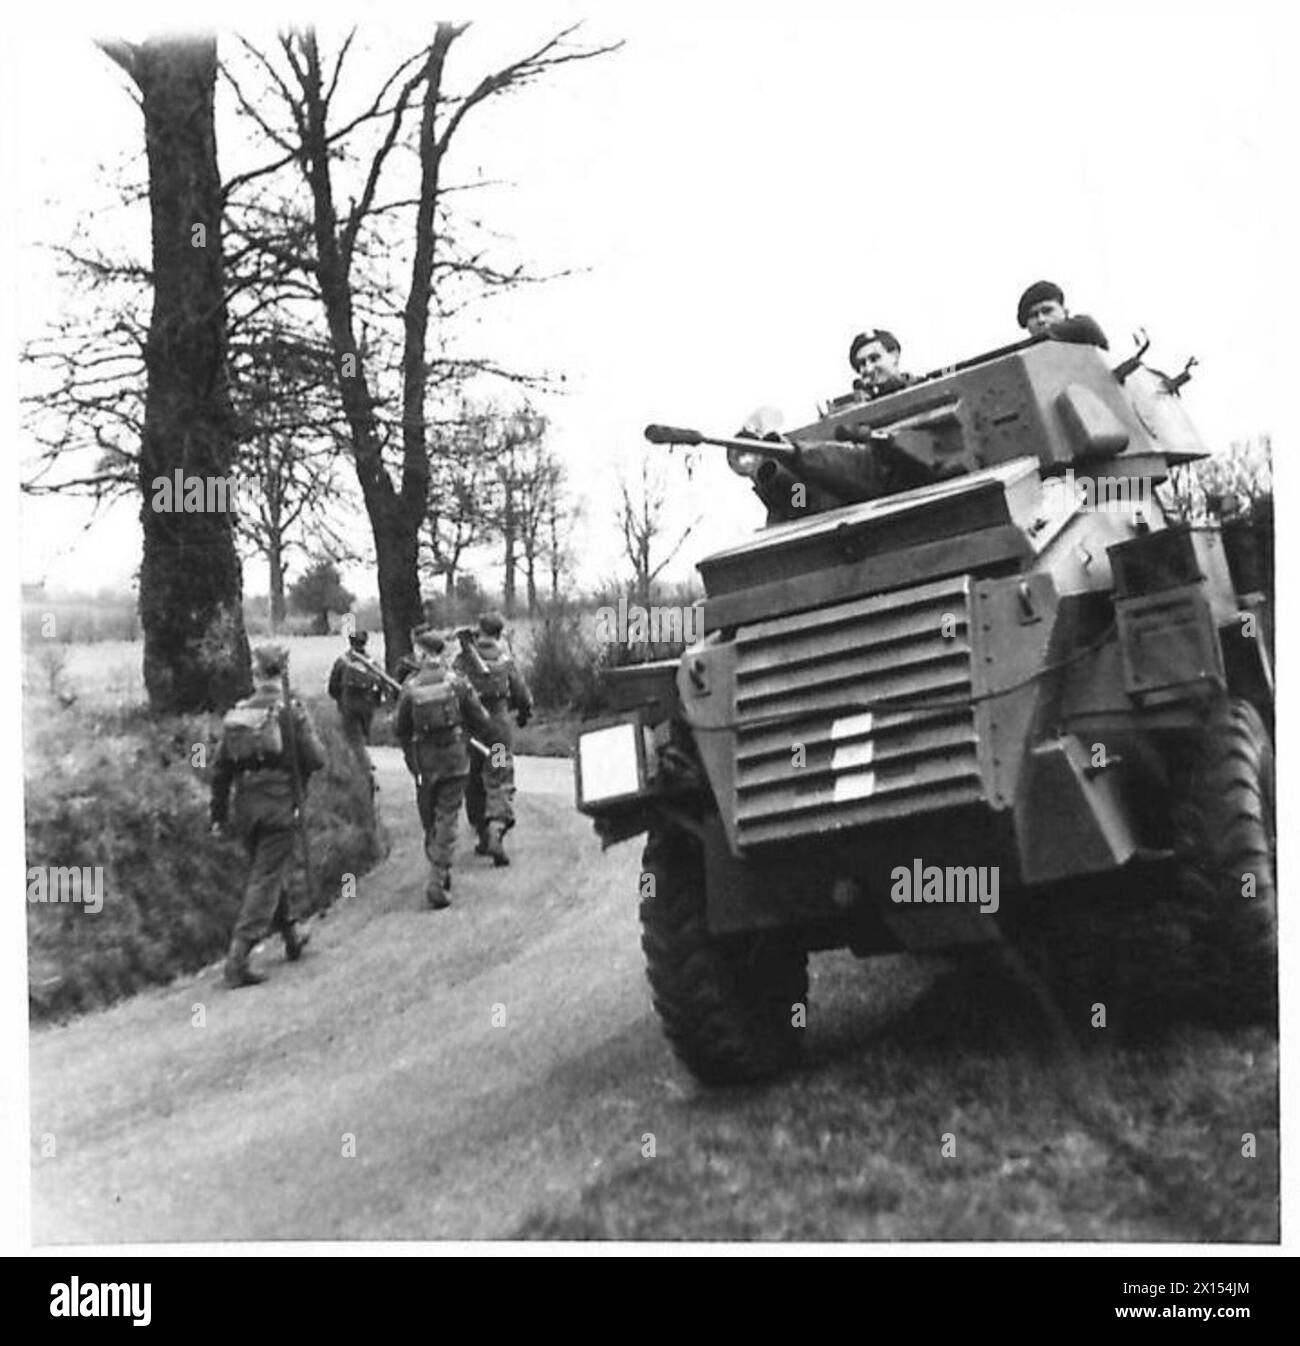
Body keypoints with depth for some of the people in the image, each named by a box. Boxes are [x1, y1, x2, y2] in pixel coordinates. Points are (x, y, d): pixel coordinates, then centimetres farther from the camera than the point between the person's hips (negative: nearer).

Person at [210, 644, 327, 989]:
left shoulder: (236, 716, 5)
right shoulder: (292, 713, -8)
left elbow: (220, 767, 7)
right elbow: (315, 759, -12)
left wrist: (219, 814, 15)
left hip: (246, 807, 5)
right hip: (280, 805, -5)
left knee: (272, 872, 23)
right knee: (266, 880, -4)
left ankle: (292, 937, 39)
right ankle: (238, 958, -14)